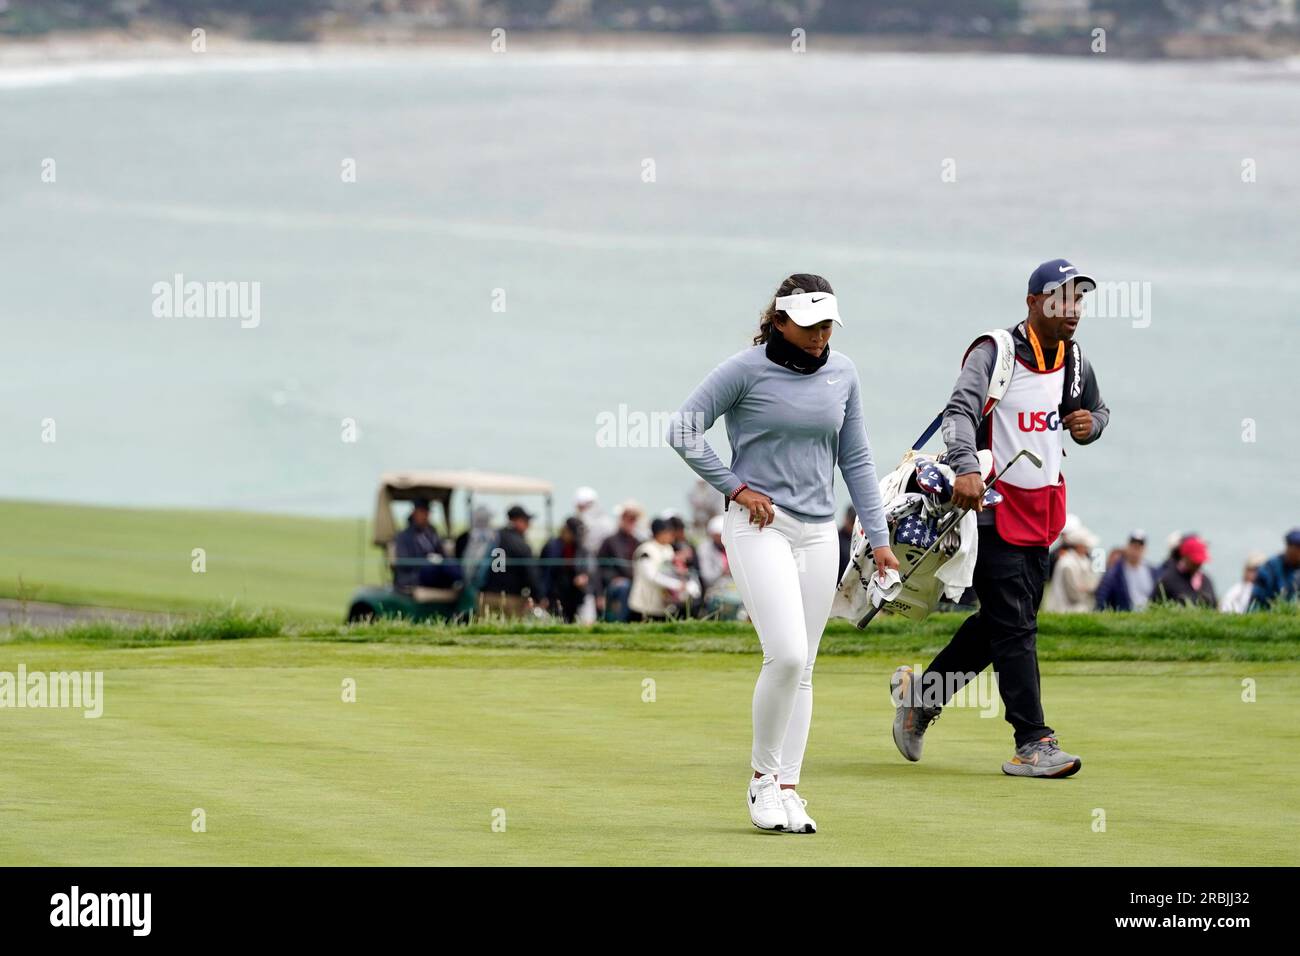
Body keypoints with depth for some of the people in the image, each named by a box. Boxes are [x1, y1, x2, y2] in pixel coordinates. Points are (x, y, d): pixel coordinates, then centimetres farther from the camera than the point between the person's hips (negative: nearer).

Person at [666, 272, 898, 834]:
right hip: (758, 527, -5)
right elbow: (683, 430, -7)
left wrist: (878, 536, 10)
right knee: (786, 654, -17)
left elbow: (855, 460, 14)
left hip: (818, 532, 5)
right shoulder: (746, 370, -7)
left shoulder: (842, 373, 9)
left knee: (802, 667, 4)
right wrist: (735, 487, -10)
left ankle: (787, 787, 9)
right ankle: (762, 776, -1)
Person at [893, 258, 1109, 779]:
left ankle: (921, 695, 31)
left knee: (999, 621, 12)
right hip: (994, 503, -8)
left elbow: (1096, 410, 28)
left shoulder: (1076, 361, 10)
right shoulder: (995, 353, -12)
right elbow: (960, 411, -25)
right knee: (1014, 627, -11)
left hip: (1041, 511, 8)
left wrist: (1090, 423, 2)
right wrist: (966, 468, -43)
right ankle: (1032, 743, -14)